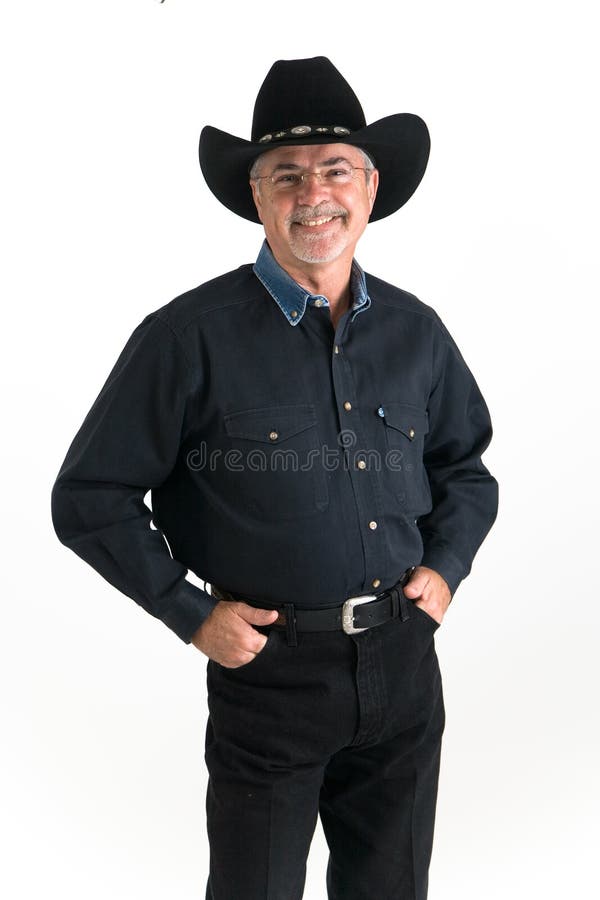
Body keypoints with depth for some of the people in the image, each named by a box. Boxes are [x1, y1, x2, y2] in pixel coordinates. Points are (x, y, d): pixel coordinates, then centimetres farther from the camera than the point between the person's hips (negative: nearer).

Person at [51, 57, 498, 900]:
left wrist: (445, 566, 2)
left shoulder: (415, 331, 3)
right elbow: (89, 498, -6)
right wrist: (189, 614, -9)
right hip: (270, 667, -4)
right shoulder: (192, 336, -12)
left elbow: (466, 468, 17)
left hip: (403, 666, 5)